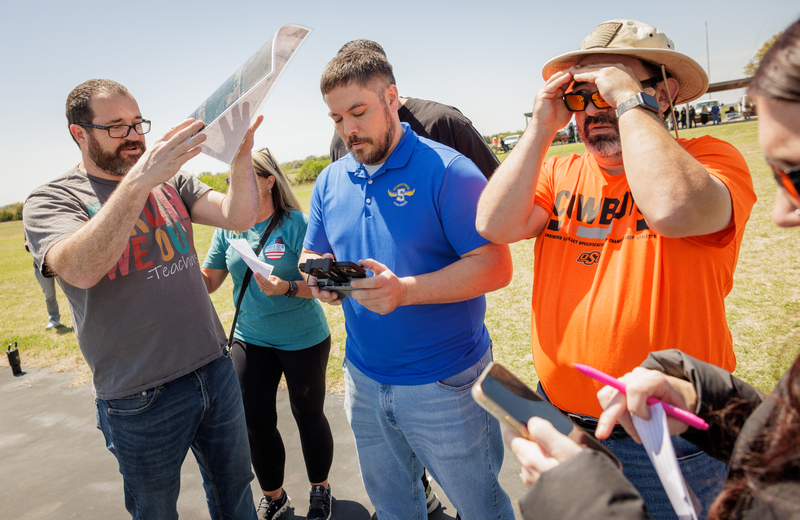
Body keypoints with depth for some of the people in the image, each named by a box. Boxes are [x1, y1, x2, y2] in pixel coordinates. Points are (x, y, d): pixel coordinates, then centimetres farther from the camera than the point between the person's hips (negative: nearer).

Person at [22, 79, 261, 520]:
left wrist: (241, 155, -25)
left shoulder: (170, 182, 6)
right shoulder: (50, 201, -6)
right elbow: (80, 270, -27)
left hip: (216, 370, 4)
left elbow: (240, 216, -8)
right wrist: (138, 181, -35)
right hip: (142, 400, -3)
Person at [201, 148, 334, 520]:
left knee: (308, 415, 12)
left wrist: (286, 288, -34)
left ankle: (320, 489, 37)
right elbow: (207, 281, 2)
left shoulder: (296, 224, -15)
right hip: (250, 340, 4)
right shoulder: (227, 229, 1)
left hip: (304, 339, -4)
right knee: (255, 422, 8)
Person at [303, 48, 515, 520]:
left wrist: (406, 290, -31)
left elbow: (496, 266, -20)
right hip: (364, 380, 6)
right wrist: (317, 276, -11)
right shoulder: (330, 181, 5)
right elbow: (312, 255, 14)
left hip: (444, 385, -5)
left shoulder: (446, 170, -16)